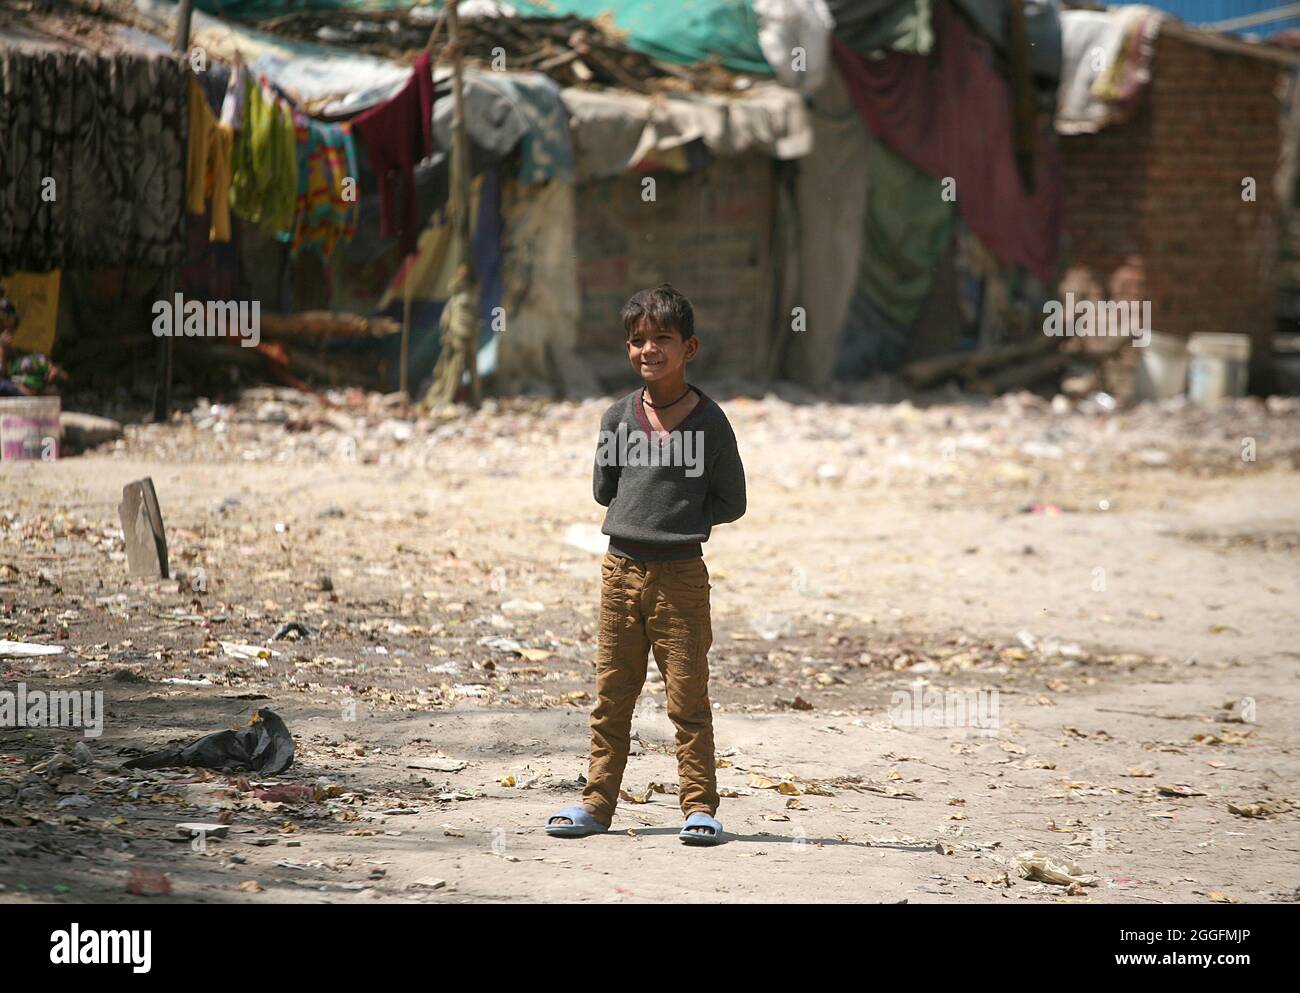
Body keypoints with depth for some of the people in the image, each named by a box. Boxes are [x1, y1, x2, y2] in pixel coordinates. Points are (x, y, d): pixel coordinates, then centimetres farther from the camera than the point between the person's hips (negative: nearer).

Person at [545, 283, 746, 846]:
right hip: (621, 568, 3)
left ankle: (699, 806, 6)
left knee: (688, 699, 0)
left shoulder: (709, 421, -3)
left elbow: (731, 502, 2)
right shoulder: (618, 418, 6)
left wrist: (681, 521, -4)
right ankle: (597, 803, 15)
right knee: (611, 697, 8)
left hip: (681, 574, -3)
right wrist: (646, 517, 6)